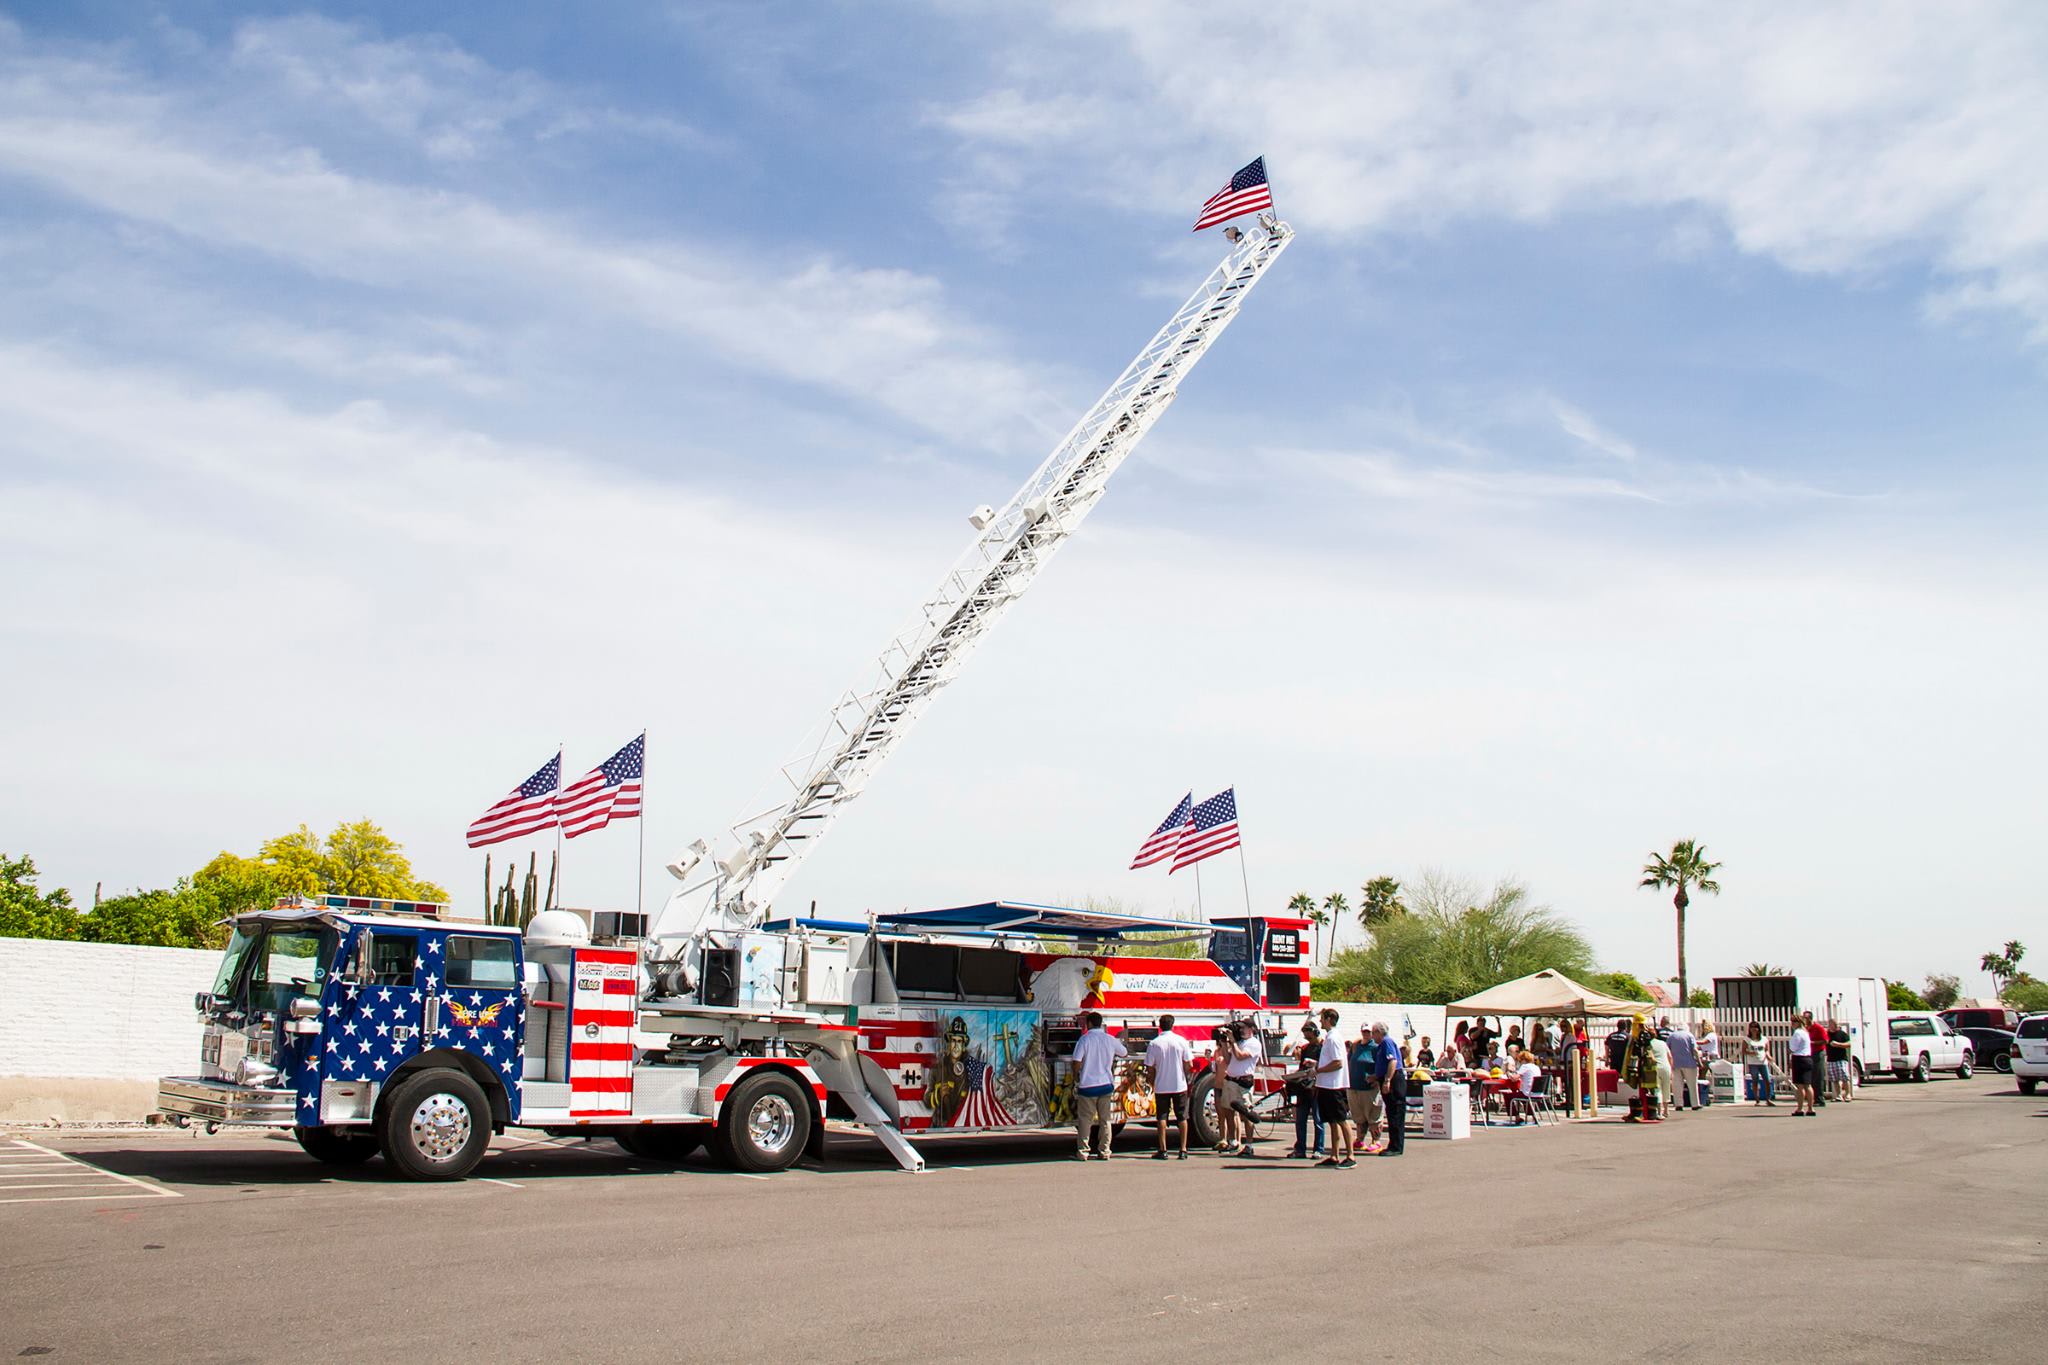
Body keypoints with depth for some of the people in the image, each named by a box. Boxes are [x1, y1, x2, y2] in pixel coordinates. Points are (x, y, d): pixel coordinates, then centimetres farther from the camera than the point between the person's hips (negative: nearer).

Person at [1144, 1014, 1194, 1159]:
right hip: (1180, 1086, 1)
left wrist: (1153, 1083, 13)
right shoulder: (1181, 1041, -5)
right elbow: (1189, 1064, -4)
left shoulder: (1153, 1044, -6)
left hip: (1161, 1086, -1)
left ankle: (1162, 1150, 5)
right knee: (1182, 1117, 8)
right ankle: (1183, 1150, 7)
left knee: (1162, 1117, 6)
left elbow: (1150, 1068, -3)